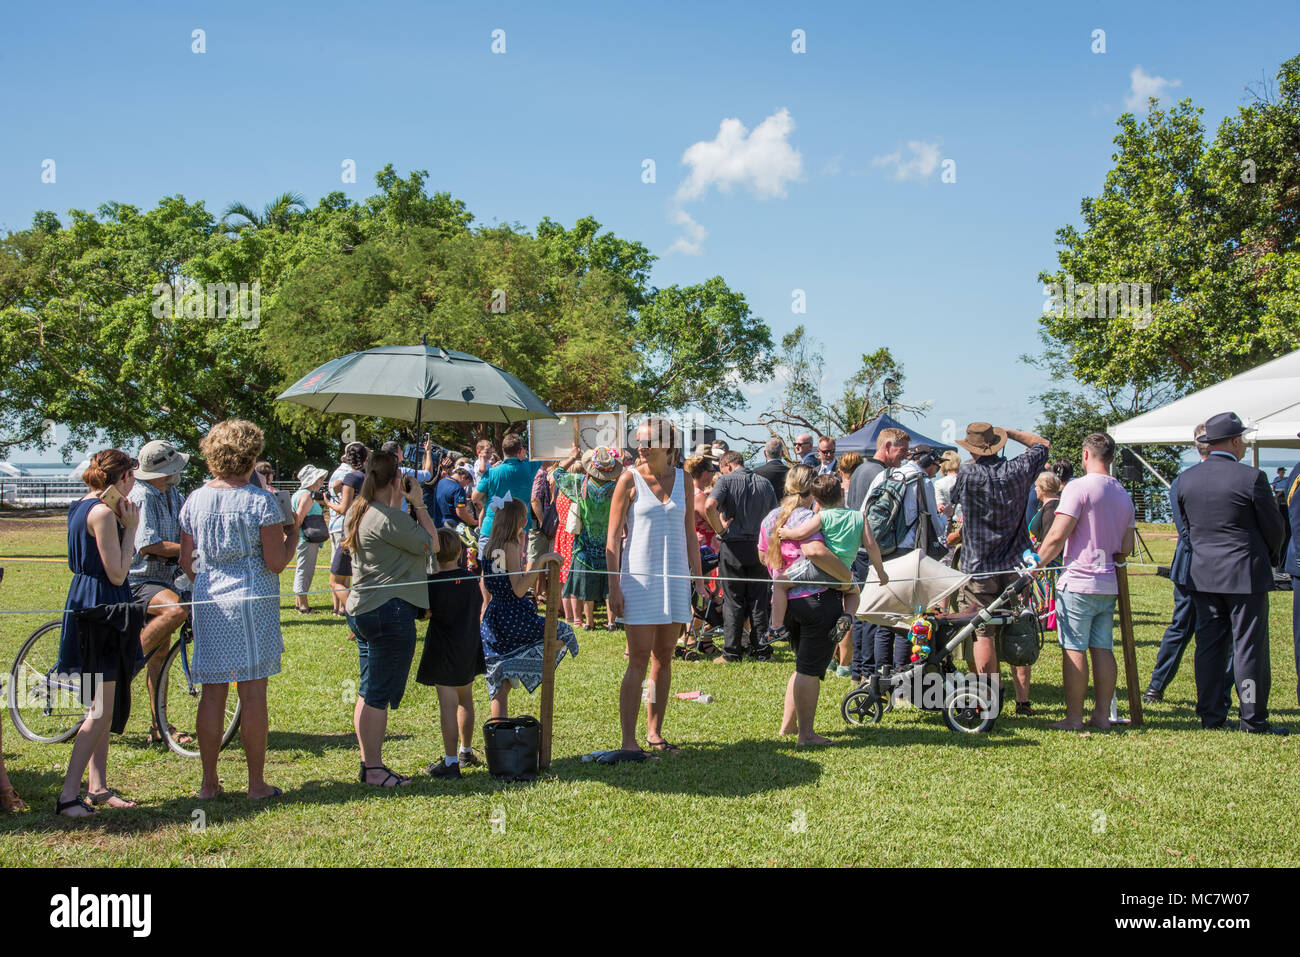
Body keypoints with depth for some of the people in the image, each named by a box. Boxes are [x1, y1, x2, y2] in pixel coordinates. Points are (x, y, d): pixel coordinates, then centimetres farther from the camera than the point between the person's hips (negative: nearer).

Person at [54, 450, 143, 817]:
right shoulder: (103, 513, -17)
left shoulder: (81, 508, 13)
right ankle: (68, 795, -5)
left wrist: (122, 522, 8)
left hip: (85, 604, 10)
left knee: (102, 707, 14)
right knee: (101, 710, -7)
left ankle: (98, 786, 20)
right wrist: (130, 528, -11)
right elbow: (117, 574, -18)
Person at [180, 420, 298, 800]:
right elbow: (275, 563, -9)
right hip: (253, 602, -4)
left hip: (208, 604, 4)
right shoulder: (262, 501, -8)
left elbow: (186, 562, 9)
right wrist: (292, 536, 8)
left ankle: (209, 783, 15)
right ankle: (256, 783, 7)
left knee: (212, 693, 9)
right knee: (253, 693, 1)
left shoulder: (195, 500, 5)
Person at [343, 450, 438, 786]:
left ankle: (369, 763, 20)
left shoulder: (361, 514, 13)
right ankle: (373, 769, 0)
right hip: (390, 610, -10)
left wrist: (403, 504, 16)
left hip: (362, 608, 11)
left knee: (370, 691, 14)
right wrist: (418, 503, -4)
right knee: (379, 694, -5)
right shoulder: (388, 518, -18)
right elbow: (430, 543, -12)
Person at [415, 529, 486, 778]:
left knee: (448, 704, -5)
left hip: (444, 650, -6)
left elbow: (426, 612, -11)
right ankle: (466, 751, 34)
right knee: (465, 700, 20)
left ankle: (451, 762, -6)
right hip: (469, 649, 6)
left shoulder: (433, 583, -16)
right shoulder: (471, 580, 1)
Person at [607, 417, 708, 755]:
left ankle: (655, 733, 19)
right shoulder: (630, 480, -3)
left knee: (664, 659, 9)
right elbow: (613, 537, -4)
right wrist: (614, 585, -11)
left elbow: (690, 534, 13)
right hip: (639, 576, -4)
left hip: (675, 576, 4)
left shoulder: (683, 480, 7)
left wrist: (697, 577, 8)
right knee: (639, 660, -8)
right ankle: (628, 740, -5)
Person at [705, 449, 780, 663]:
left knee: (733, 601, 2)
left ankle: (732, 652, 3)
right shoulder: (764, 483, 10)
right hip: (758, 547, 4)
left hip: (732, 546, -4)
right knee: (758, 602, 9)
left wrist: (720, 528, -10)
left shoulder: (726, 481, -5)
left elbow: (709, 506, -22)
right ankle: (761, 651, 11)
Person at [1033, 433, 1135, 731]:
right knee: (1103, 649, 9)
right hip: (1109, 584, 7)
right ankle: (1102, 715, 12)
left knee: (1074, 650, -3)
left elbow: (1057, 536, -15)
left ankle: (1074, 717, 0)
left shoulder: (1079, 487, -10)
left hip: (1078, 583, -7)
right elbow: (1126, 547, 14)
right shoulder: (1124, 495, 12)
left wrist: (1037, 565, -4)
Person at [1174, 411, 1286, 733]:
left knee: (1209, 644, 10)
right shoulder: (1251, 478, -13)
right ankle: (1253, 718, 7)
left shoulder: (1185, 479, 2)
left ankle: (1210, 715, 13)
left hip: (1202, 574, 5)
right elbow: (1274, 528, -3)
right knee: (1249, 646, 2)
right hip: (1246, 574, -5)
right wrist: (1266, 556, 16)